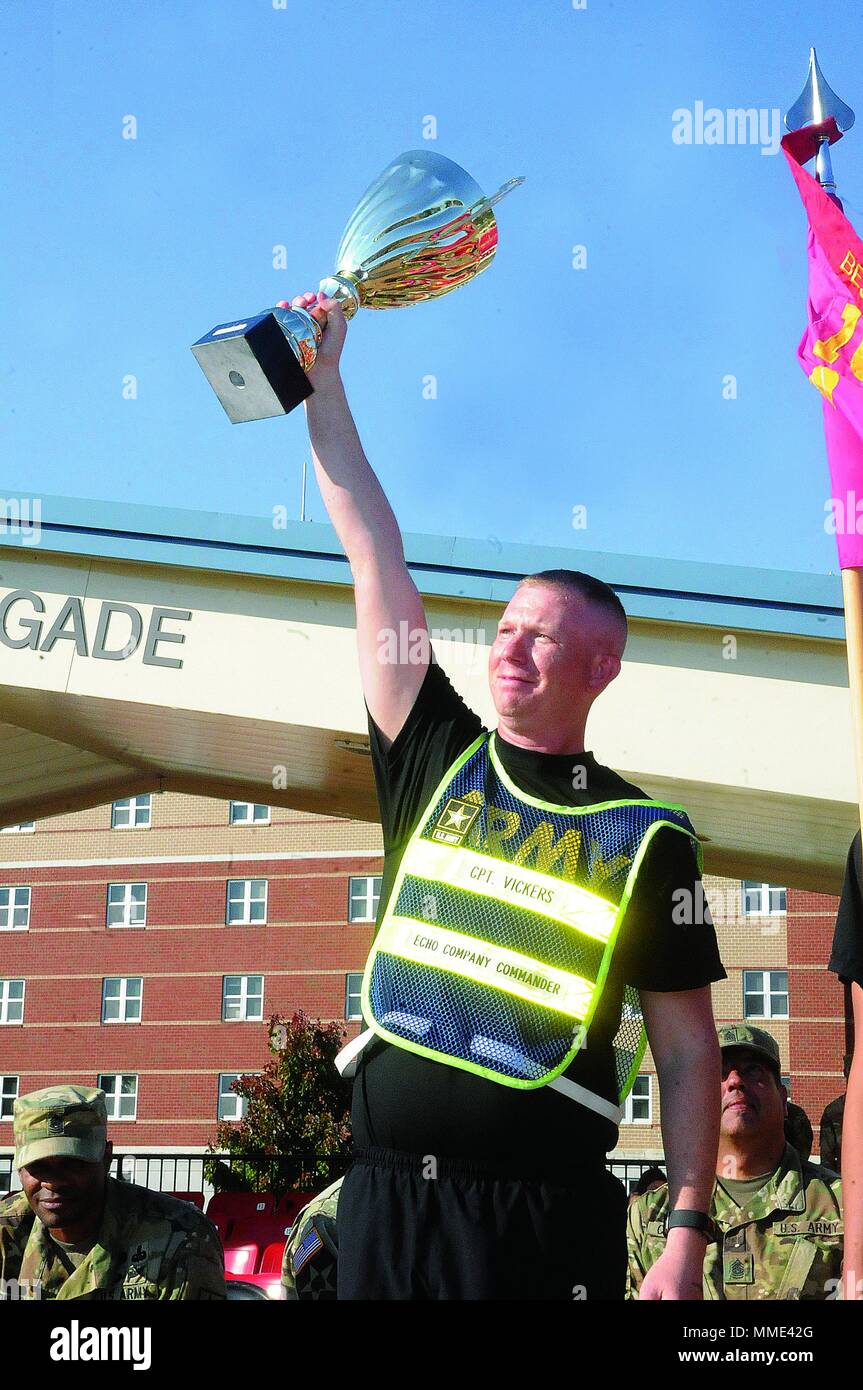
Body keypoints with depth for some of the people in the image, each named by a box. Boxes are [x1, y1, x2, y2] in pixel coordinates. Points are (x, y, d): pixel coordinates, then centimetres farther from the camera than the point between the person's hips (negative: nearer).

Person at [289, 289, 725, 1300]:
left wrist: (687, 1233, -6)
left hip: (549, 1217, -3)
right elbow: (377, 563, 7)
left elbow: (685, 1048, 2)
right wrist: (324, 384, 7)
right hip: (386, 1196, 3)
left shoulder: (647, 837, 1)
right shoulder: (436, 762, 8)